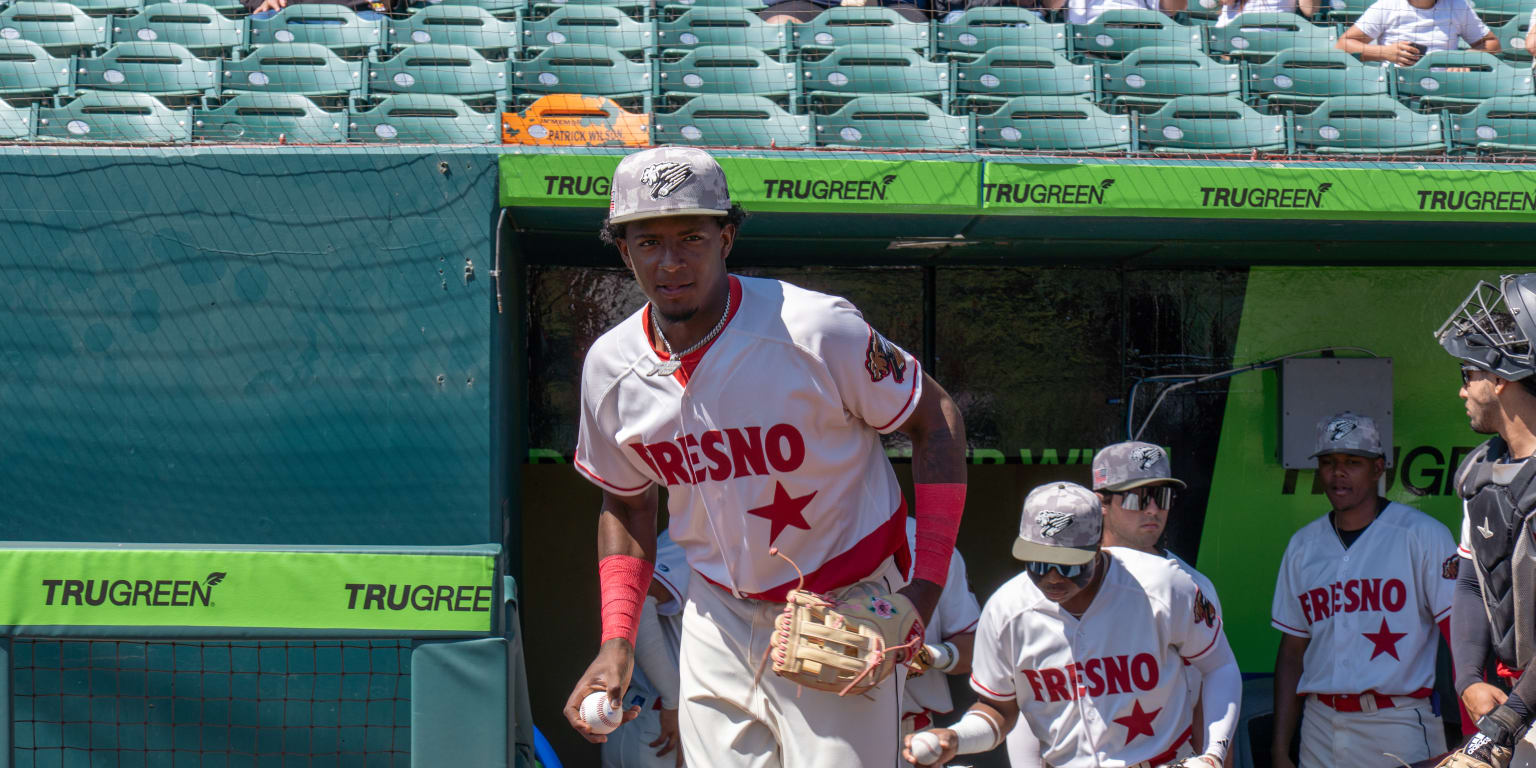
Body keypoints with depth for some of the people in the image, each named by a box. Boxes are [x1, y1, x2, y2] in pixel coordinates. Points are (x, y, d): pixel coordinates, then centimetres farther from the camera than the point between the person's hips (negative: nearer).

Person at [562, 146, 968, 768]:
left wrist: (926, 587, -16)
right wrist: (616, 641, 1)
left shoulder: (815, 330, -20)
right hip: (720, 616, 4)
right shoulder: (610, 367, -4)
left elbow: (935, 420, -9)